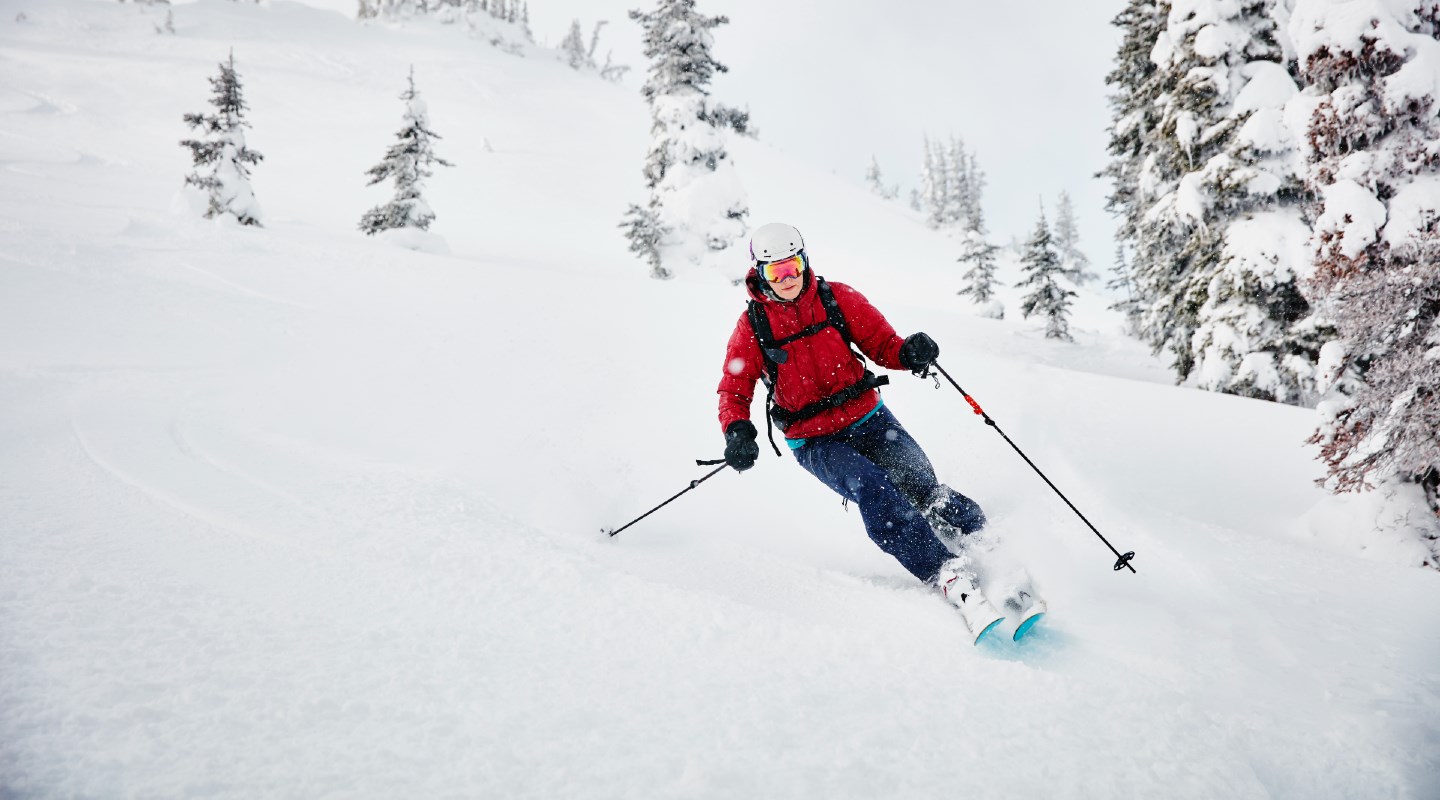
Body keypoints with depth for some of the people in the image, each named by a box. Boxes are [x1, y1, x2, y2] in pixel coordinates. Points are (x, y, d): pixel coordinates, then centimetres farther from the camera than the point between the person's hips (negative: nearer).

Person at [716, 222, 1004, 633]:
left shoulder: (837, 298, -2)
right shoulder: (752, 326, -5)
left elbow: (881, 344, 0)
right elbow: (734, 390, -2)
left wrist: (908, 352, -24)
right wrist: (737, 431, -23)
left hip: (867, 417, 2)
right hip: (813, 441, -2)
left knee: (921, 488, -15)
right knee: (874, 489, -27)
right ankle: (951, 576, -31)